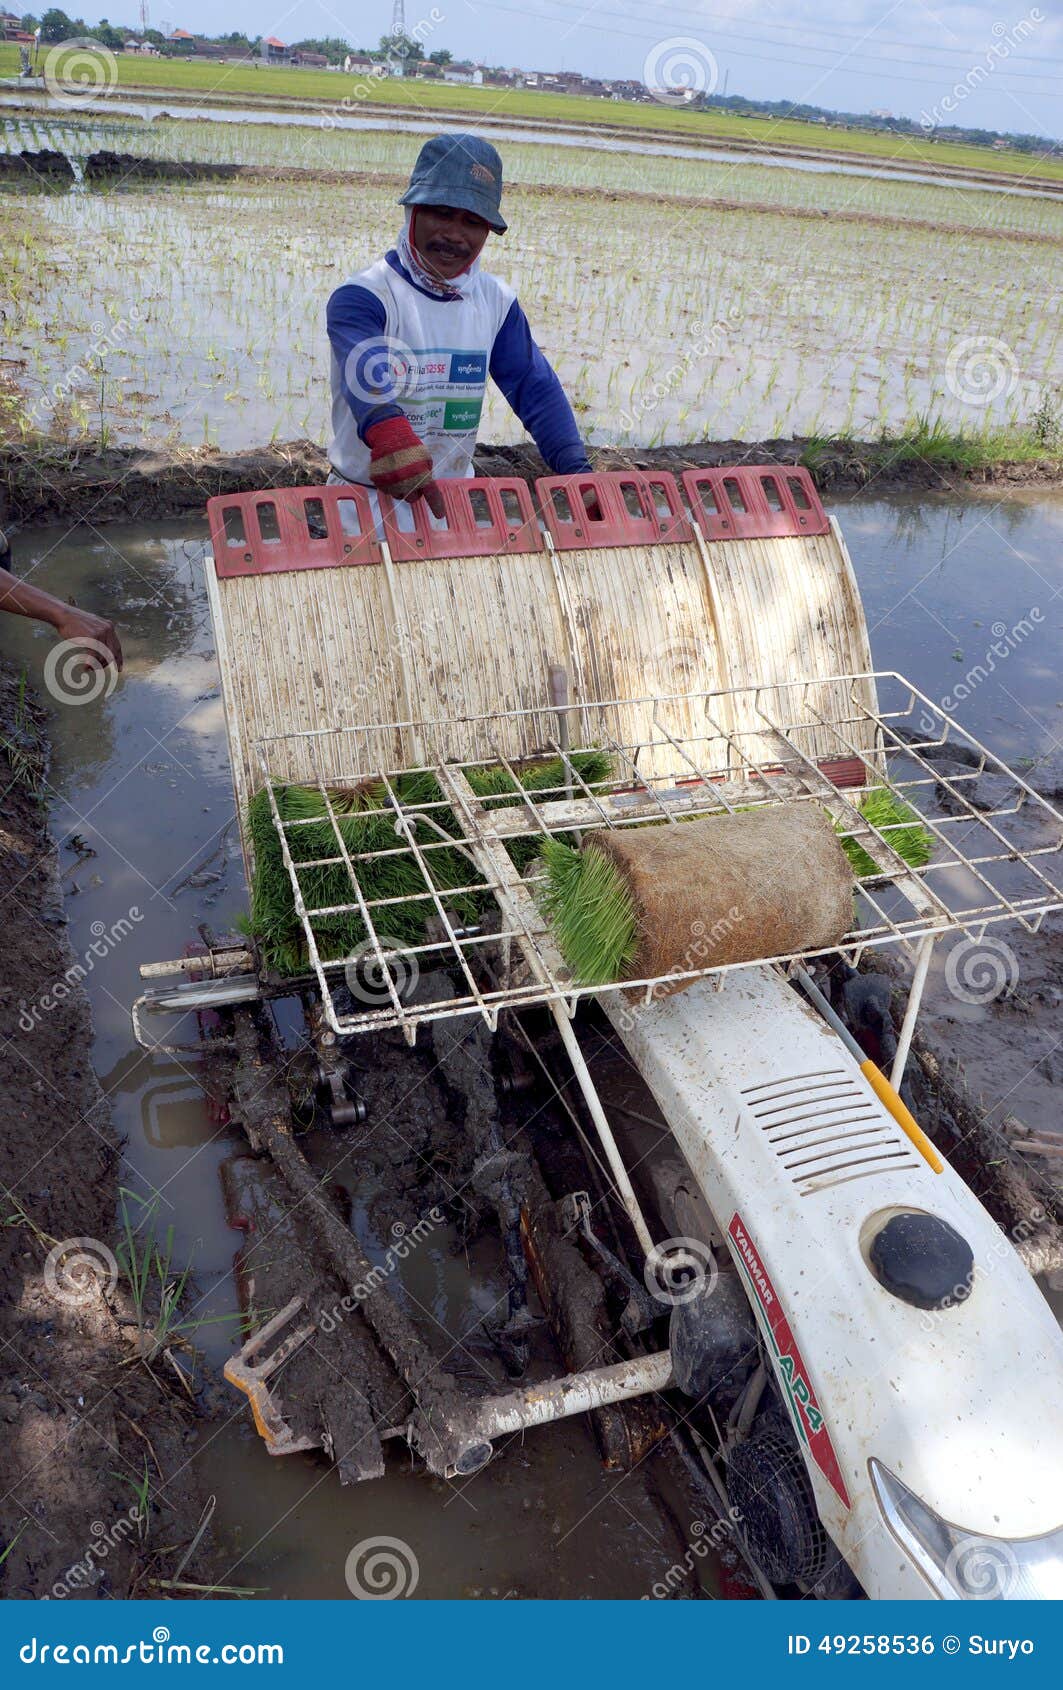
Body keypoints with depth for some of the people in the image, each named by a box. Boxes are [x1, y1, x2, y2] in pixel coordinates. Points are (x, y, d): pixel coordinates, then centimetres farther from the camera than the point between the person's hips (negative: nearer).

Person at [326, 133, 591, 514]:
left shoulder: (496, 300, 8)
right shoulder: (361, 295, -11)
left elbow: (534, 386, 6)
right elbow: (365, 368, -33)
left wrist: (575, 469, -11)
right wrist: (387, 429, -56)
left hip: (454, 499, 4)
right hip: (362, 496, -4)